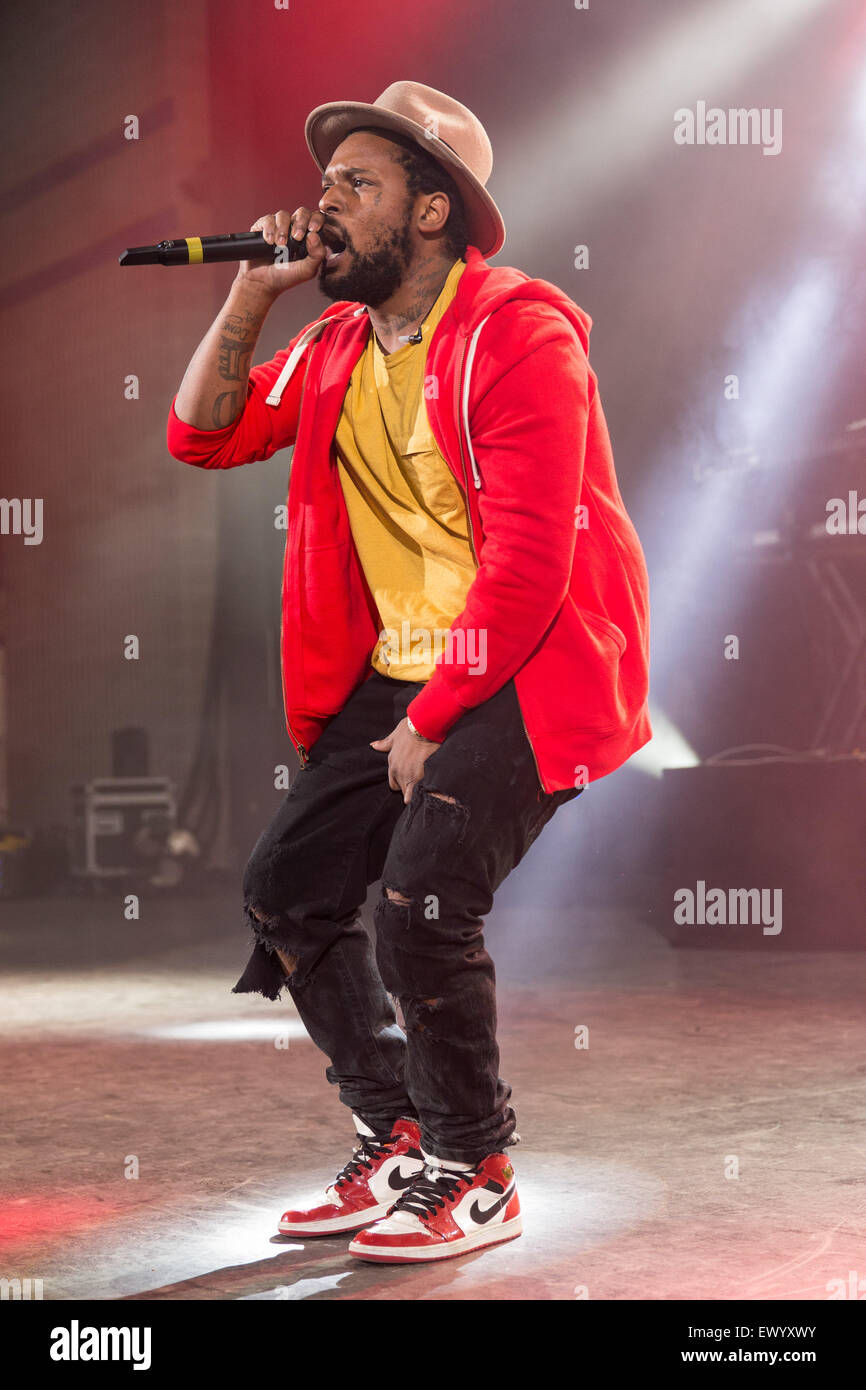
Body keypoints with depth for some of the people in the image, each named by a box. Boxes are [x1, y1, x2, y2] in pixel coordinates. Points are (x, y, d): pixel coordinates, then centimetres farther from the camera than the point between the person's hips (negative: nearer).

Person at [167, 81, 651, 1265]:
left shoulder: (518, 334, -15)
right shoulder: (339, 348, 10)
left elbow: (528, 564, -21)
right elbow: (204, 435, 11)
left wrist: (434, 720, -17)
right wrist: (252, 293, 0)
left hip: (528, 676, -8)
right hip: (398, 678, 8)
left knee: (422, 904, -20)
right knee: (286, 893, 5)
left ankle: (477, 1178, 1)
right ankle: (398, 1139, 20)